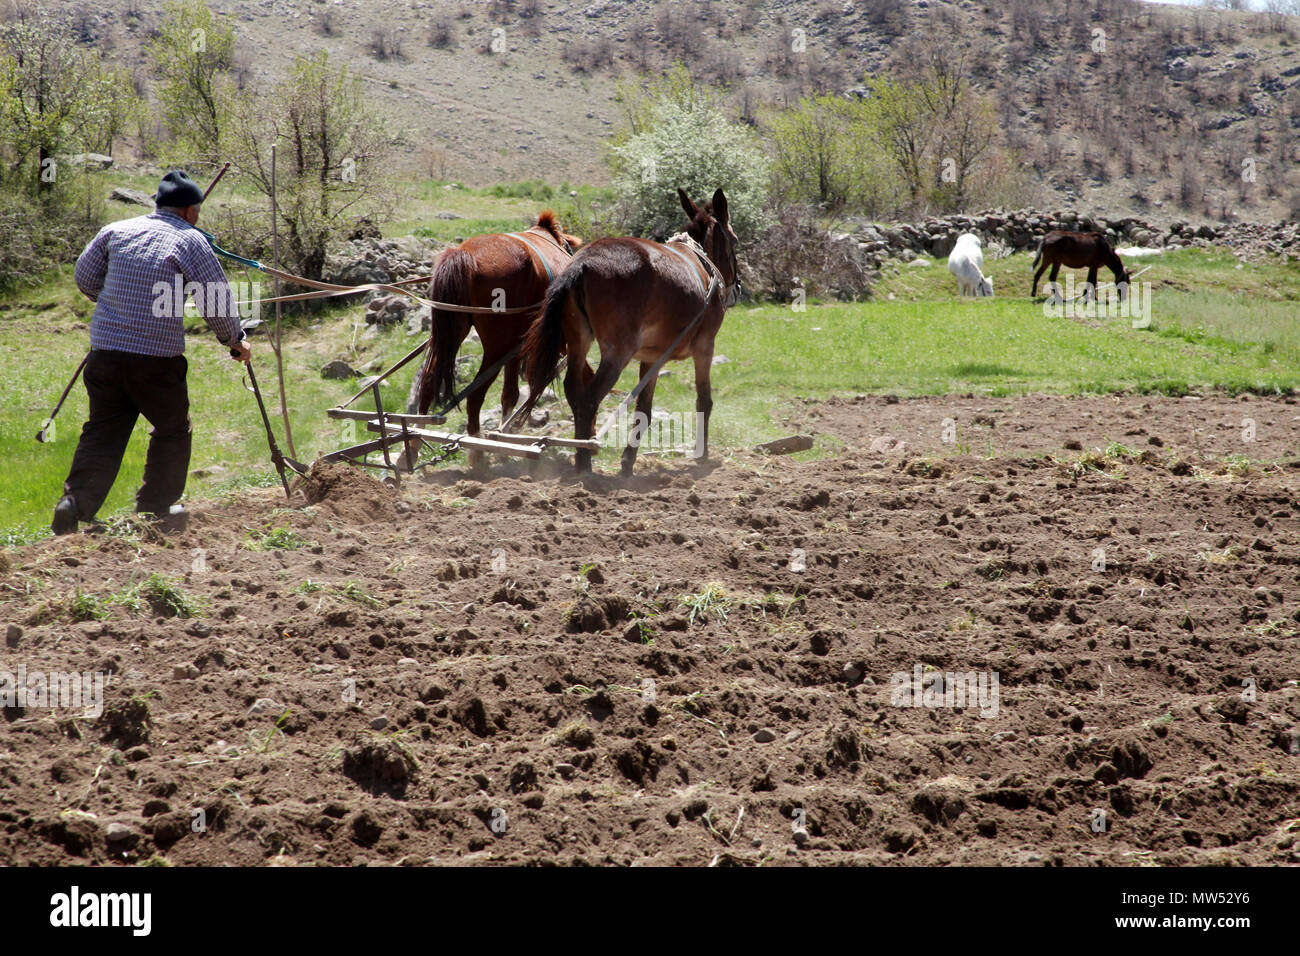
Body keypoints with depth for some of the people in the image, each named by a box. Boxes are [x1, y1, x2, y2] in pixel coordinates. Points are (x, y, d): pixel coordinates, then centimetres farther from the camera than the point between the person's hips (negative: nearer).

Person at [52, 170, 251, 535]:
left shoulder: (117, 231, 9)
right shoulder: (190, 241, -3)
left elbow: (84, 278, 17)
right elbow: (217, 301, -3)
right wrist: (234, 340, 13)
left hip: (105, 351, 4)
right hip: (157, 357, -4)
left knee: (102, 431, 9)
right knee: (172, 430, 15)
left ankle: (75, 502, -6)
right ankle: (156, 507, 19)